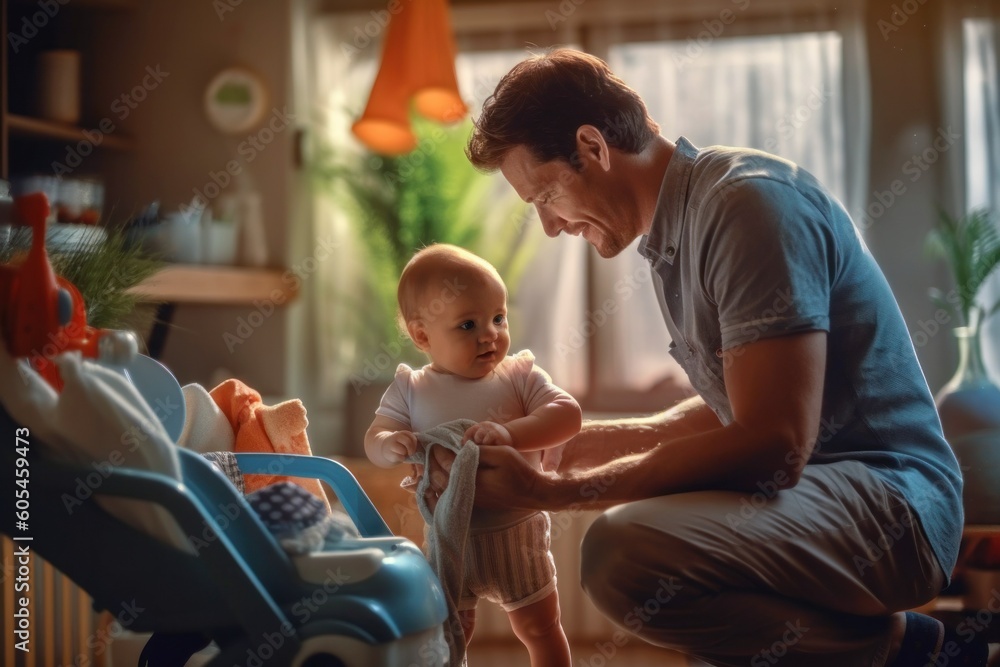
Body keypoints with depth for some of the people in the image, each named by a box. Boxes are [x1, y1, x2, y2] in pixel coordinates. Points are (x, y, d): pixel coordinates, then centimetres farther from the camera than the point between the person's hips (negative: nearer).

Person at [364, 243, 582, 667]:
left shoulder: (519, 377, -8)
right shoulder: (410, 390, -5)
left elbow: (568, 415, -19)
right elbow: (374, 439, -8)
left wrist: (509, 432, -36)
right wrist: (390, 445, -33)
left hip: (517, 535, 0)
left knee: (540, 630, 16)